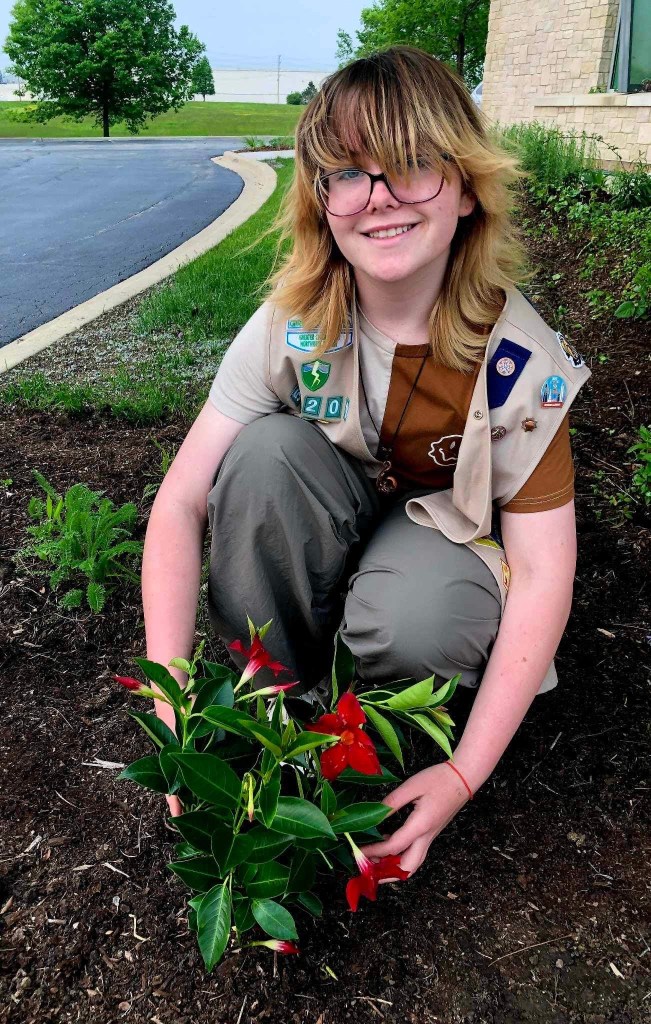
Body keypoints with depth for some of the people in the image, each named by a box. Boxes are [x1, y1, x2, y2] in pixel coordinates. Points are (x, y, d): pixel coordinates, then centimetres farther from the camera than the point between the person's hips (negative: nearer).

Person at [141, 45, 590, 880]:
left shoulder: (520, 361, -24)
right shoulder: (292, 328, -21)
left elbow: (543, 574, -22)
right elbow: (182, 501, -22)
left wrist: (465, 775, -27)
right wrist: (174, 704, -30)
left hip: (445, 530, -1)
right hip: (330, 529, 2)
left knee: (410, 623, -36)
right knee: (267, 449, -30)